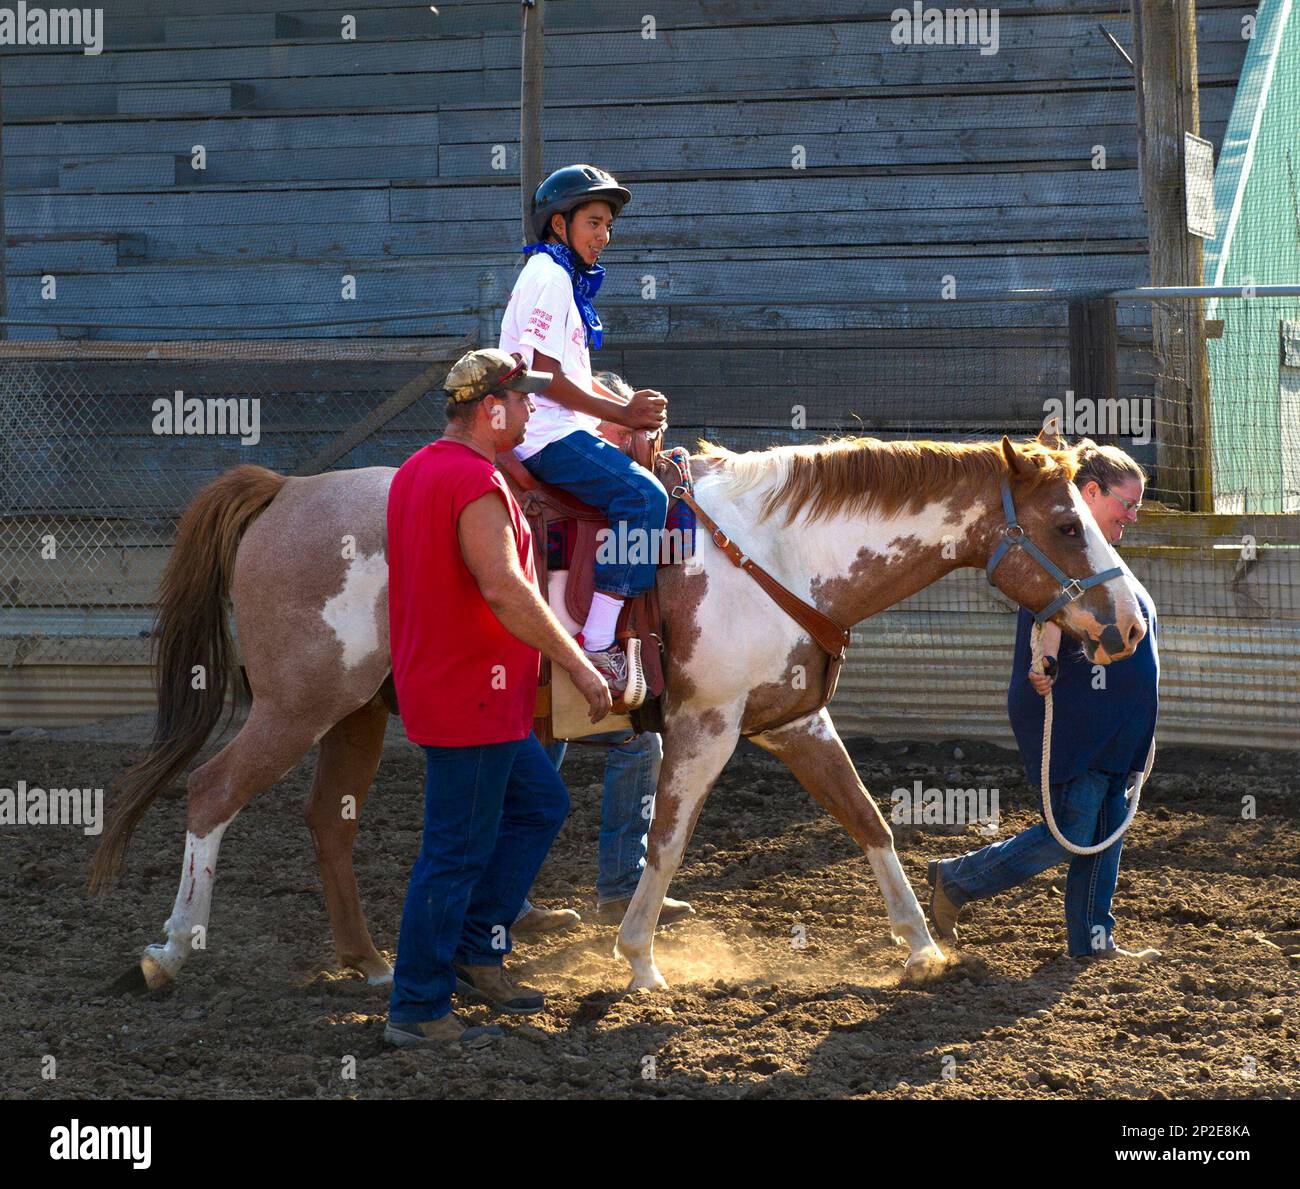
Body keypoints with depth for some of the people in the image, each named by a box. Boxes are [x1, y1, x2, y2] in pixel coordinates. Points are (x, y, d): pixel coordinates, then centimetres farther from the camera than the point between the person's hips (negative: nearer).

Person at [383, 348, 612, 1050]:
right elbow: (503, 590, -28)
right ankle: (418, 1011, 3)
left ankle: (476, 953, 21)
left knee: (540, 803, 20)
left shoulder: (417, 470, 13)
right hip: (472, 696, -11)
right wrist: (580, 666, -21)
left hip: (434, 680, 11)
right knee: (455, 852, -3)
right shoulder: (476, 481, -20)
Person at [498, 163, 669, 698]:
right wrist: (622, 413, -14)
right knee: (642, 494, -25)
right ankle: (597, 647, -30)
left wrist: (631, 405, 6)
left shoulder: (566, 278, 20)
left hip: (559, 430, 11)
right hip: (545, 434, -11)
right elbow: (546, 378, -19)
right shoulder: (548, 276, -12)